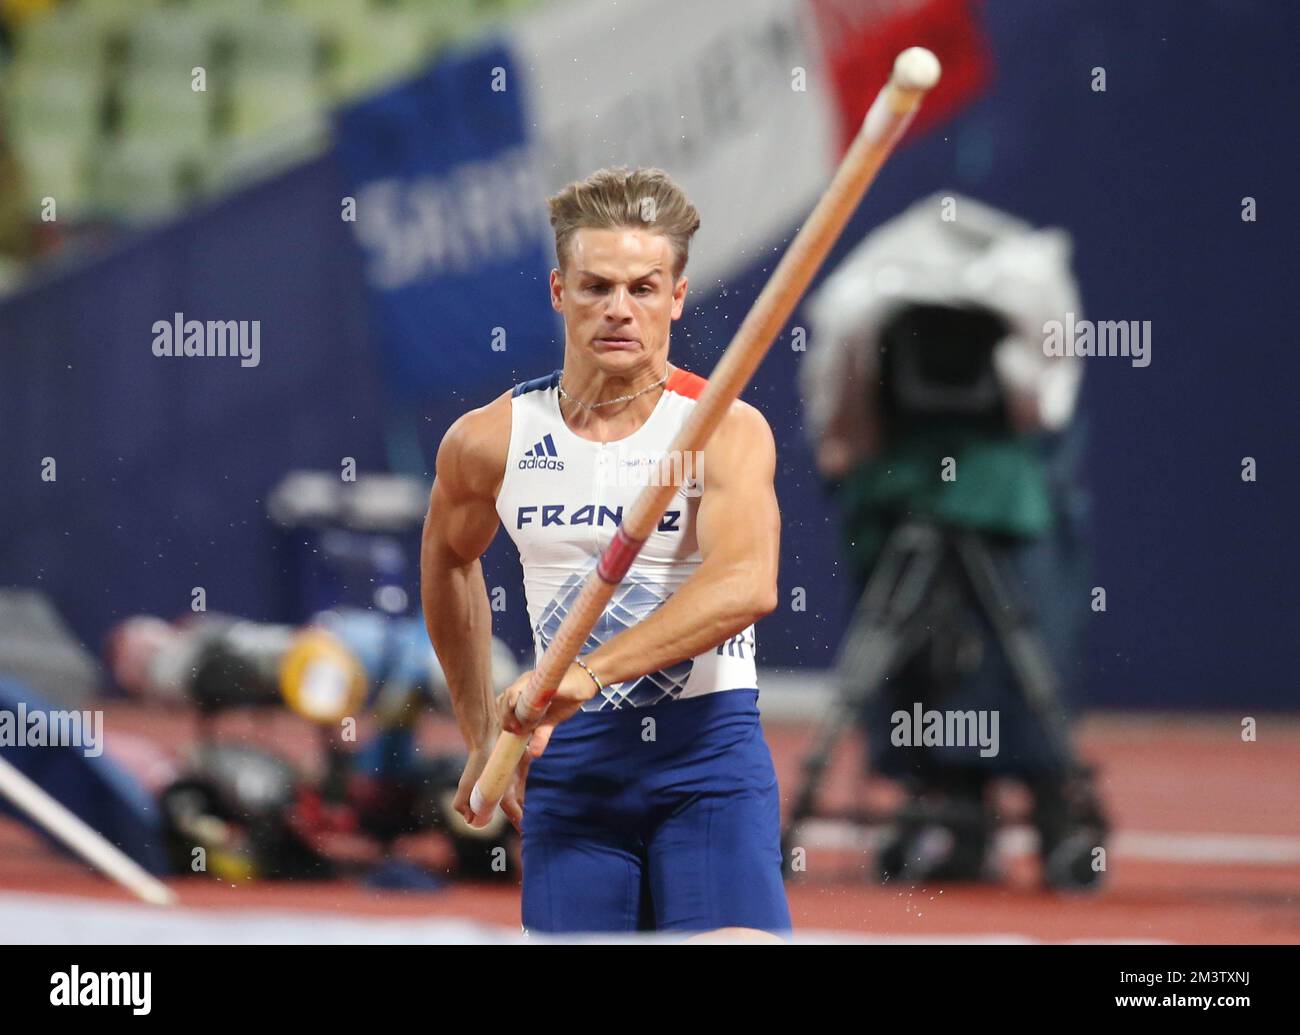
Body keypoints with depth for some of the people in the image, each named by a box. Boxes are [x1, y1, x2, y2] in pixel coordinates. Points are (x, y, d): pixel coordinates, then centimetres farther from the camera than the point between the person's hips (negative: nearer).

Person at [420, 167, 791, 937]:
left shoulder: (729, 430, -9)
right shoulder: (488, 441, 3)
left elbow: (747, 584, -28)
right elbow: (449, 561, 25)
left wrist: (588, 672, -37)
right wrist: (484, 733, 23)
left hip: (709, 756, -3)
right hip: (569, 759, 3)